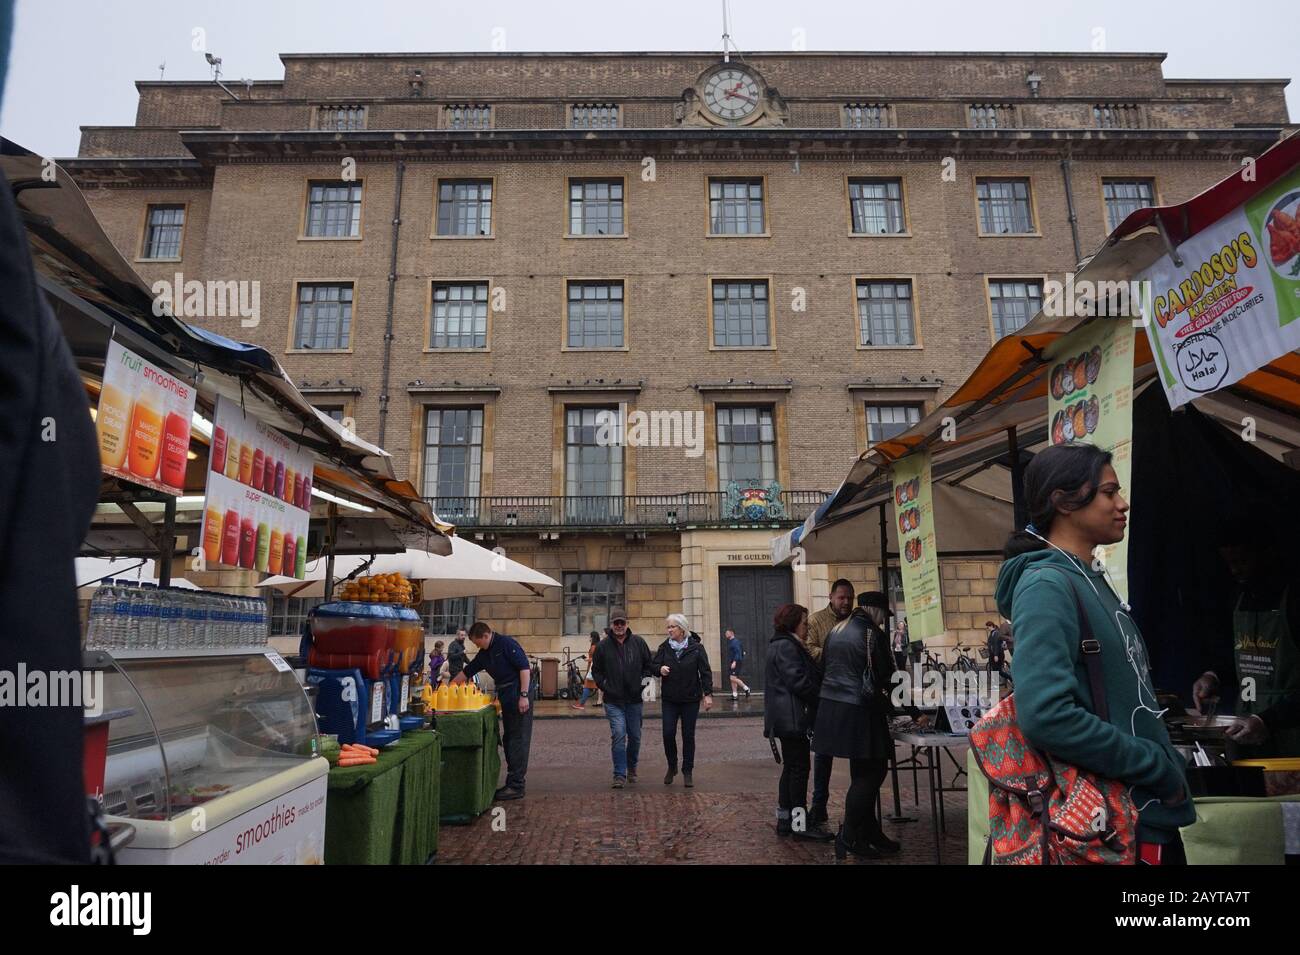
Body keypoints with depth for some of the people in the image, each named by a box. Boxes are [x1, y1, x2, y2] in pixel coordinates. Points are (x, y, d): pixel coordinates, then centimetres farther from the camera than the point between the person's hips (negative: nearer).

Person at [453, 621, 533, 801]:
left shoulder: (507, 643, -12)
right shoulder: (484, 654, 15)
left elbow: (524, 668, -17)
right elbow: (466, 672, 22)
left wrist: (524, 695, -21)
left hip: (519, 694, -9)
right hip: (505, 697, 9)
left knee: (518, 739, -6)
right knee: (508, 739, 11)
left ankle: (516, 786, -3)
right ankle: (513, 782, 18)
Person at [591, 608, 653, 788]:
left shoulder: (638, 642, 2)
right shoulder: (604, 645, -1)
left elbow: (648, 665, 11)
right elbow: (596, 670, 8)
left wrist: (644, 682, -2)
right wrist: (604, 686, -3)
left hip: (634, 699, 2)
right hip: (613, 701, -2)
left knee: (635, 736, 12)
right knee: (618, 735, -11)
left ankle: (631, 767, 34)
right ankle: (620, 774, -3)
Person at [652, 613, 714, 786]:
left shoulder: (696, 648, -5)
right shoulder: (664, 647, 2)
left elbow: (705, 672, -4)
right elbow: (654, 665, 8)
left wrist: (708, 694, -9)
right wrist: (660, 669, -15)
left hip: (691, 699, -2)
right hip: (669, 699, 2)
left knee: (688, 736, 4)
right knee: (668, 733, -3)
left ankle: (687, 772, 17)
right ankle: (672, 767, 20)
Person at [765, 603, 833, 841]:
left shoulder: (784, 645, 19)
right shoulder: (786, 646, -14)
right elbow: (798, 681, -21)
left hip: (787, 718, 11)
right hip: (792, 717, -11)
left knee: (792, 767, 13)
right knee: (799, 767, -5)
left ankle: (785, 819, 19)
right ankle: (801, 823, 0)